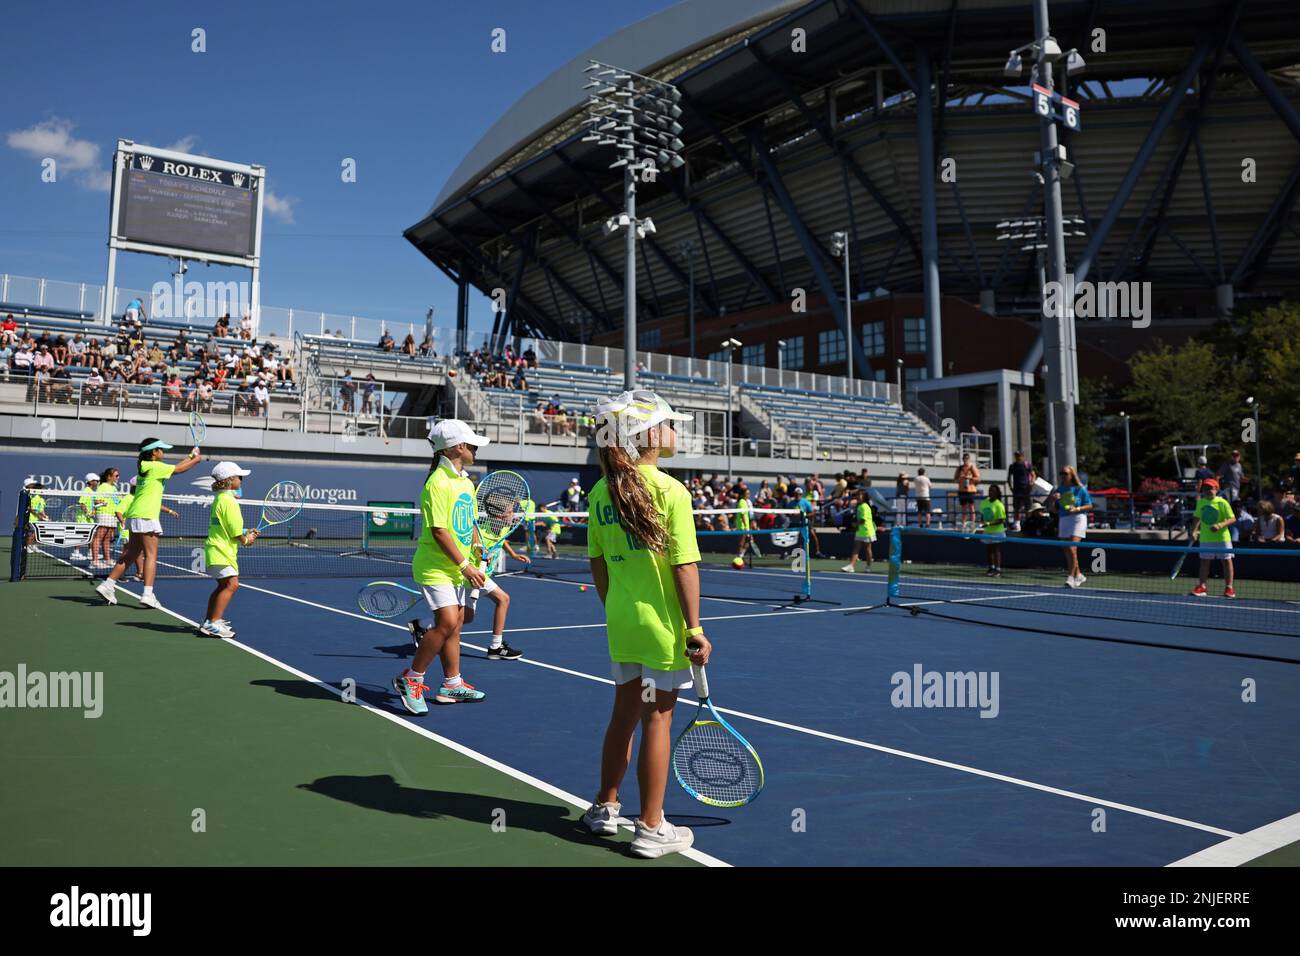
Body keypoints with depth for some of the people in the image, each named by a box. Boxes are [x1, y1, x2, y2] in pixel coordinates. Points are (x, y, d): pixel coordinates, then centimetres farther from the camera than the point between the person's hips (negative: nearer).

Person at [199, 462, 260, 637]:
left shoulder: (220, 498, 16)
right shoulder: (228, 500, -17)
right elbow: (235, 532, -17)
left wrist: (246, 533, 12)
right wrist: (246, 540, 0)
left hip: (217, 549, 11)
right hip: (221, 551, -11)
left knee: (223, 585, 19)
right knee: (232, 584, -15)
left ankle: (208, 621, 28)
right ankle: (213, 623, -17)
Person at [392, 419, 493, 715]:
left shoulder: (467, 482, 11)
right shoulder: (438, 483, -17)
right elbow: (439, 531, -21)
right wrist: (465, 565, -19)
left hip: (458, 569, 9)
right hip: (436, 568, -9)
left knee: (455, 624, 12)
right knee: (447, 623, -16)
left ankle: (452, 684, 23)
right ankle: (410, 680, 0)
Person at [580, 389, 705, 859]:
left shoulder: (601, 493, 2)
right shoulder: (670, 491, -15)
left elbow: (597, 563, 8)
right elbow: (684, 566, -16)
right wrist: (694, 629, -11)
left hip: (620, 621, 6)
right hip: (663, 625, -6)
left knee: (624, 711, 20)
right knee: (657, 718, 5)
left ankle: (605, 807, 34)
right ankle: (651, 829, 17)